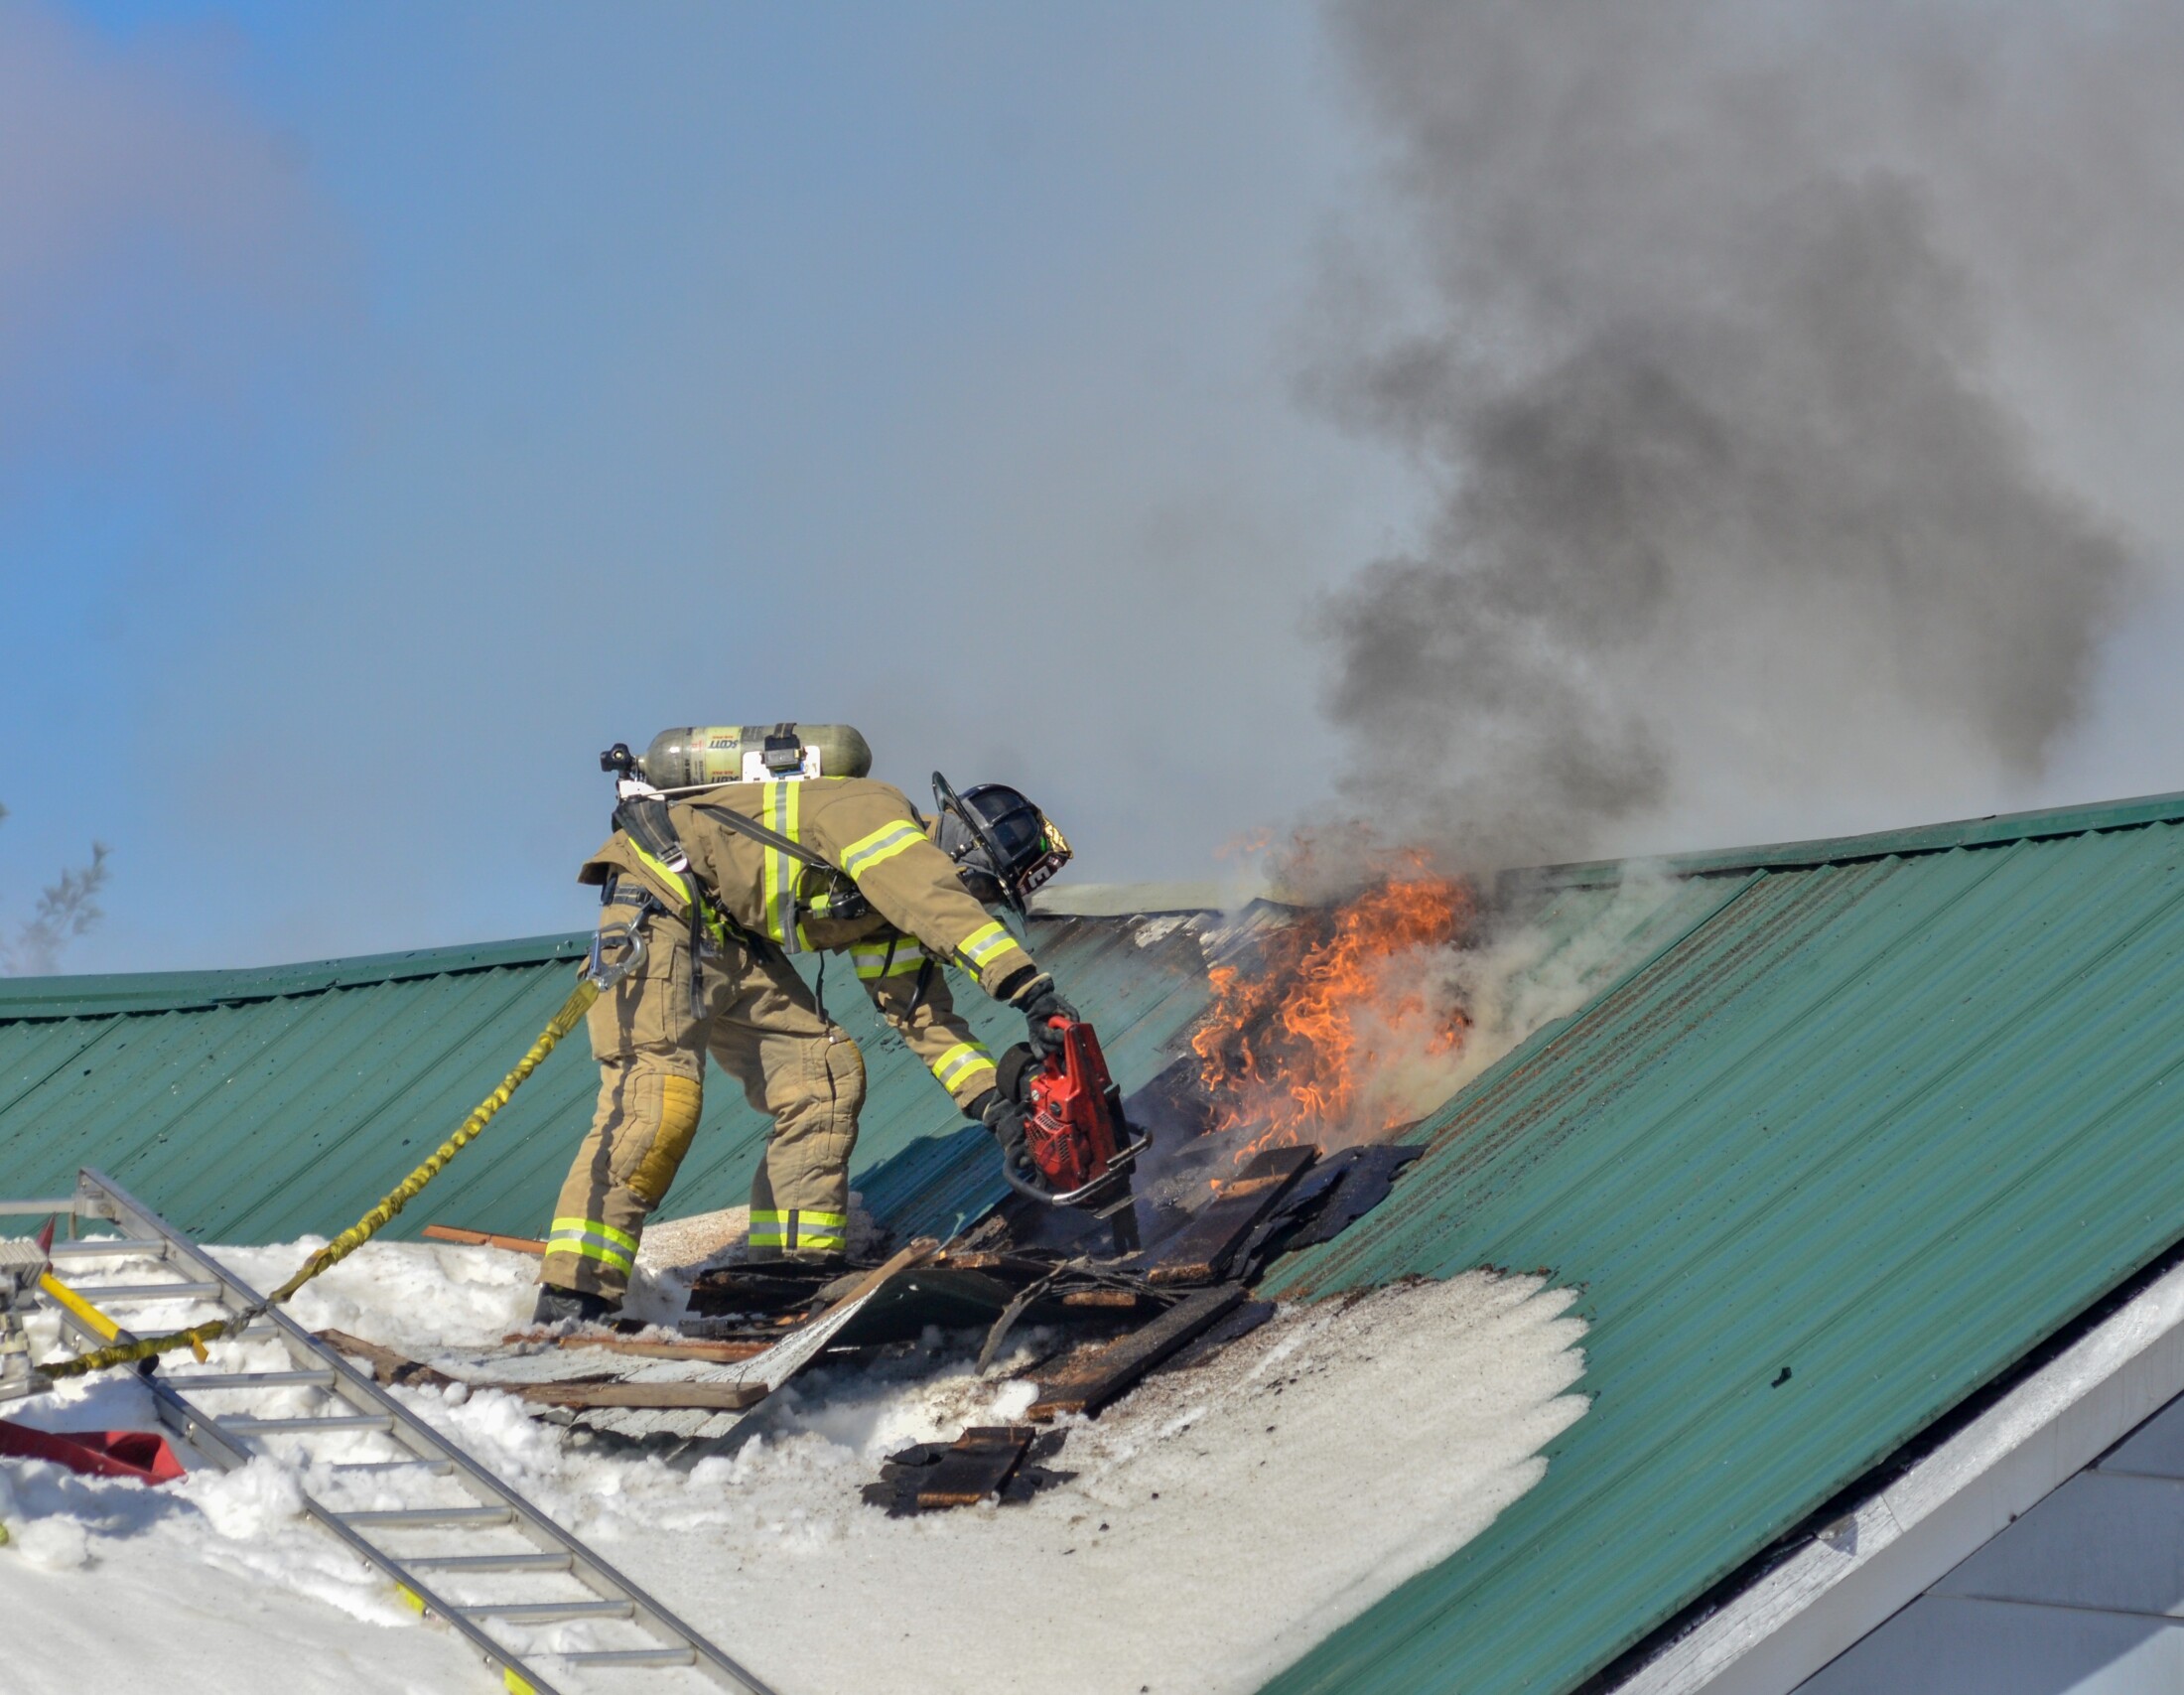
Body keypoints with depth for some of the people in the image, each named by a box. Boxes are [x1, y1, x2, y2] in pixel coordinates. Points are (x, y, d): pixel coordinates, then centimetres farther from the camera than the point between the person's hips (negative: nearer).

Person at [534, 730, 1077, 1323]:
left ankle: (798, 1272, 3)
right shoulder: (874, 812, -16)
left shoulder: (893, 909, 13)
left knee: (827, 1074, 2)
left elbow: (922, 1011, 13)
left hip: (732, 940, 10)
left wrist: (995, 1103, 2)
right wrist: (1030, 989, -40)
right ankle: (571, 1303, -25)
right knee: (660, 1097, -22)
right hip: (659, 910, -10)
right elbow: (943, 905, -32)